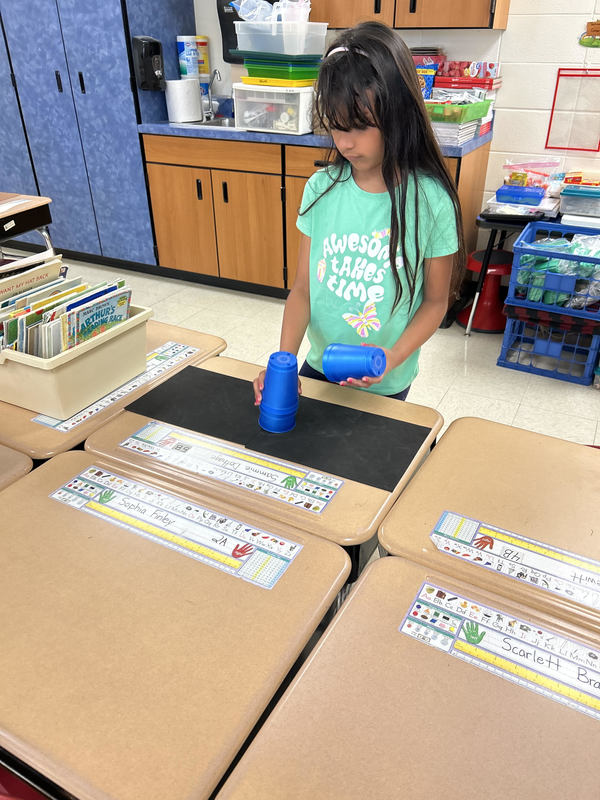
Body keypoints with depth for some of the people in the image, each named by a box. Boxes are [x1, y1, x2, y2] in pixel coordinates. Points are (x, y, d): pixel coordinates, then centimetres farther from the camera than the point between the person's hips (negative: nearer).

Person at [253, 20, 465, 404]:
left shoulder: (429, 200, -16)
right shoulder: (321, 189, -7)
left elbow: (435, 301, -7)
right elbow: (303, 288, -5)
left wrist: (394, 356, -22)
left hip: (384, 386, -3)